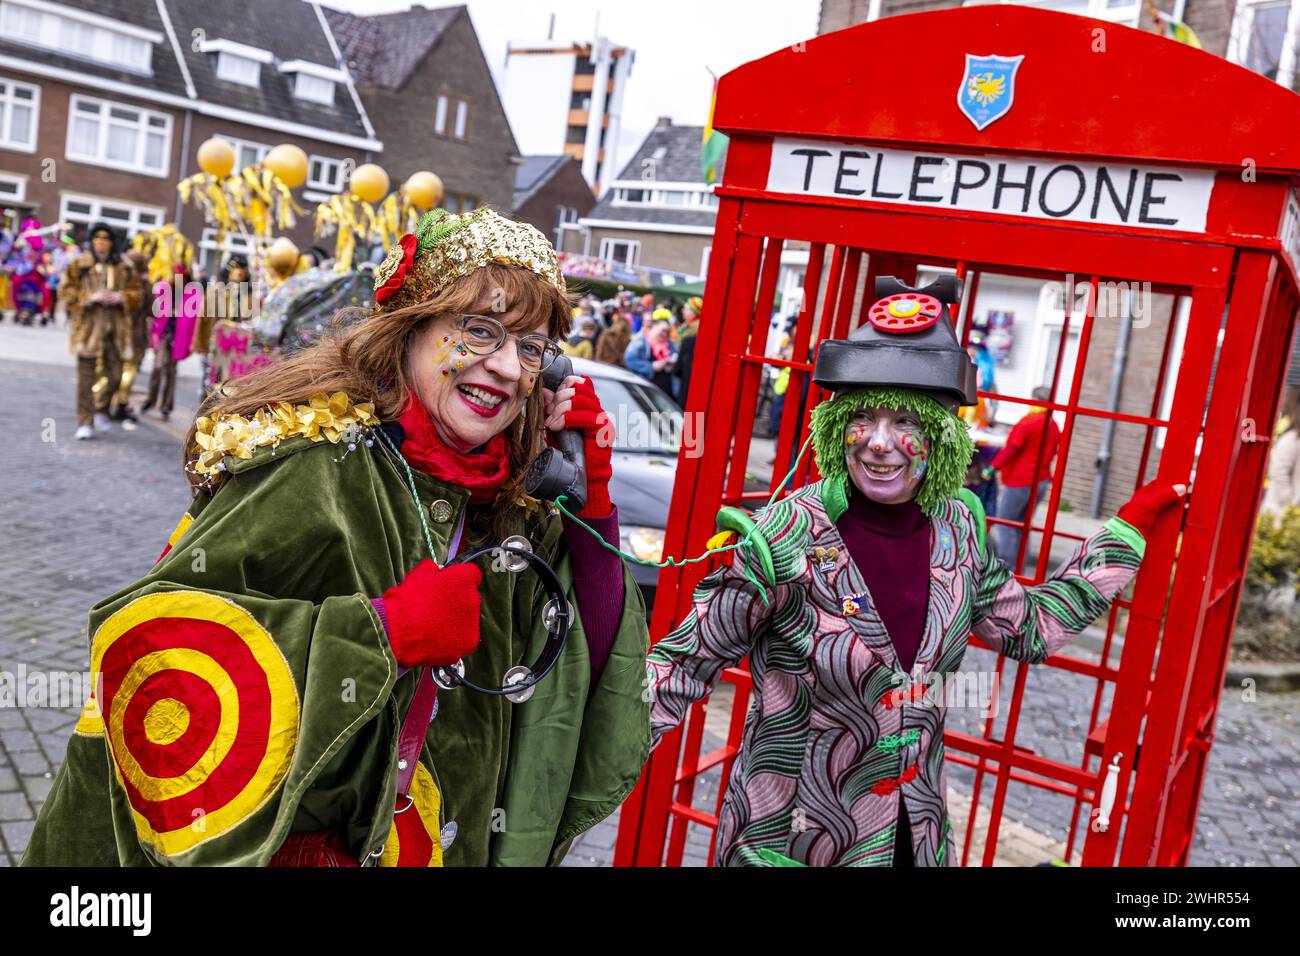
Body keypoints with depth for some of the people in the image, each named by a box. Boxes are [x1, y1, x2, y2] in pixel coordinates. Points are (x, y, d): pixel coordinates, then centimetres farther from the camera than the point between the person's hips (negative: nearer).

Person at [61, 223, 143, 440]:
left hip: (116, 328, 2)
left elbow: (137, 294, 13)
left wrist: (120, 297, -7)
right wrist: (90, 297, -14)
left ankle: (101, 410, 28)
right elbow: (65, 292, 0)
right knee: (86, 376, -2)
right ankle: (84, 422, 3)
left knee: (115, 375, 2)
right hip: (87, 327, -2)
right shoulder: (79, 265, 2)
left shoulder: (125, 269, 9)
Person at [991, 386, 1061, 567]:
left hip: (1020, 482, -8)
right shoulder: (1054, 426, 9)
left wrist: (993, 467, -8)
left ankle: (1006, 566, -5)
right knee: (1022, 525, 14)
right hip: (1042, 482, 8)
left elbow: (1010, 450, -14)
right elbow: (1052, 453, 16)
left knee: (1005, 522, -1)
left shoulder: (1028, 422, -13)